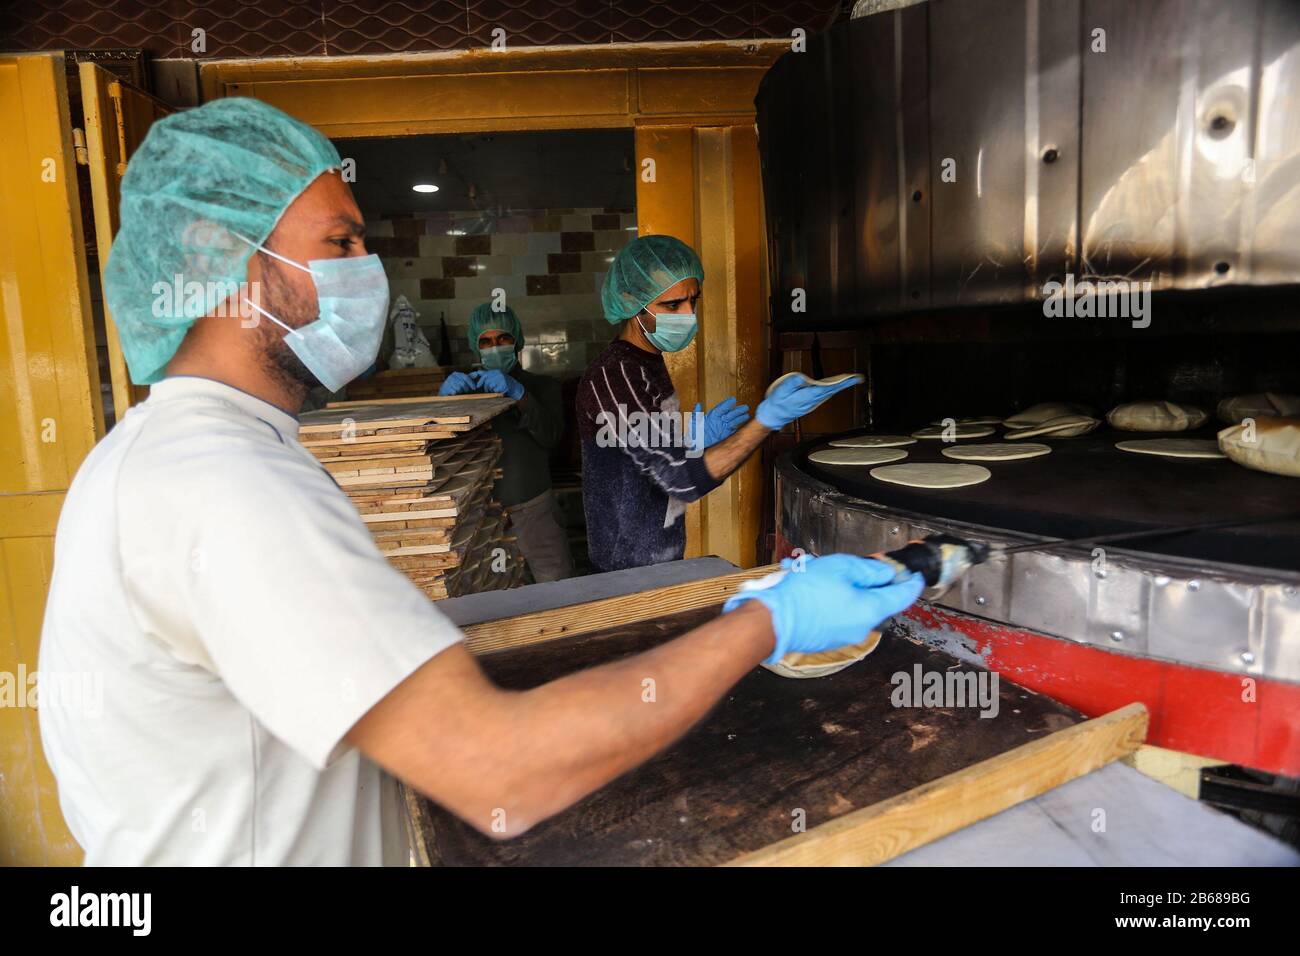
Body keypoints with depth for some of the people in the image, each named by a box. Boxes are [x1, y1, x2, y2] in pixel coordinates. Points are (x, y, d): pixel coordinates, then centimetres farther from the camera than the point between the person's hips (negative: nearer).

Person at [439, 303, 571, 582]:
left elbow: (550, 436, -11)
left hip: (533, 509, -1)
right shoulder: (465, 387, 12)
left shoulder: (542, 386, 9)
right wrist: (444, 396, -22)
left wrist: (519, 394, -25)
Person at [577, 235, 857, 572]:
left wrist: (690, 442, 2)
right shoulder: (613, 376, -23)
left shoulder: (648, 363, 7)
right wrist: (768, 419, -31)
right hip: (631, 570, -9)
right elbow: (682, 481, -27)